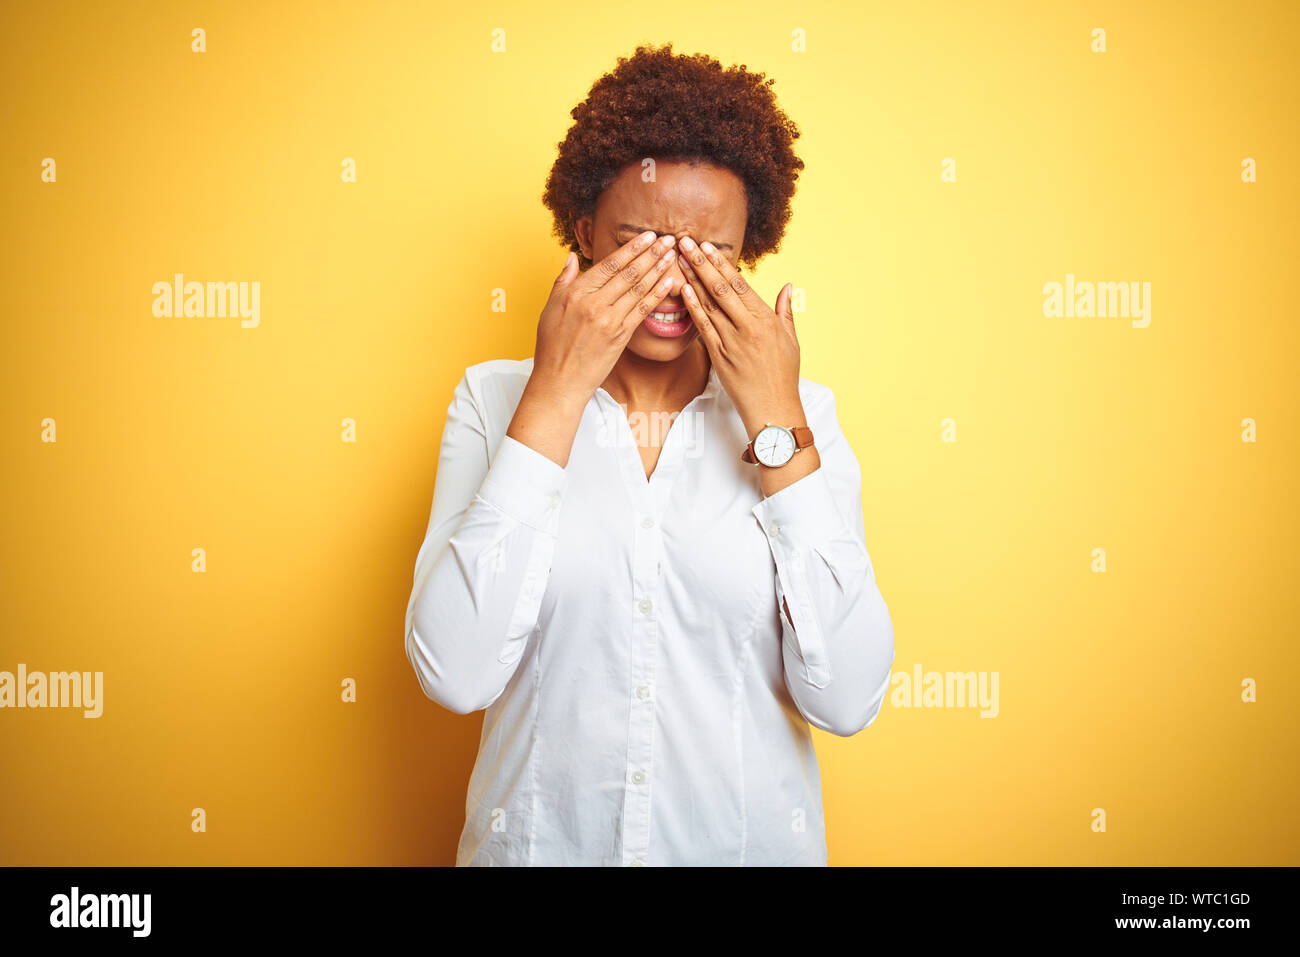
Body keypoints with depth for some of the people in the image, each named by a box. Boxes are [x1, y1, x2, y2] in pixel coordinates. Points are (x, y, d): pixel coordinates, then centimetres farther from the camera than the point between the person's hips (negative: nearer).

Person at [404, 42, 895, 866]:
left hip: (749, 835, 1)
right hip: (541, 837, 0)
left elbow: (848, 700, -16)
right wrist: (557, 393, -21)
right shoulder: (494, 400, -8)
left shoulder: (800, 414, -7)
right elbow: (456, 675, -21)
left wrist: (778, 426, -19)